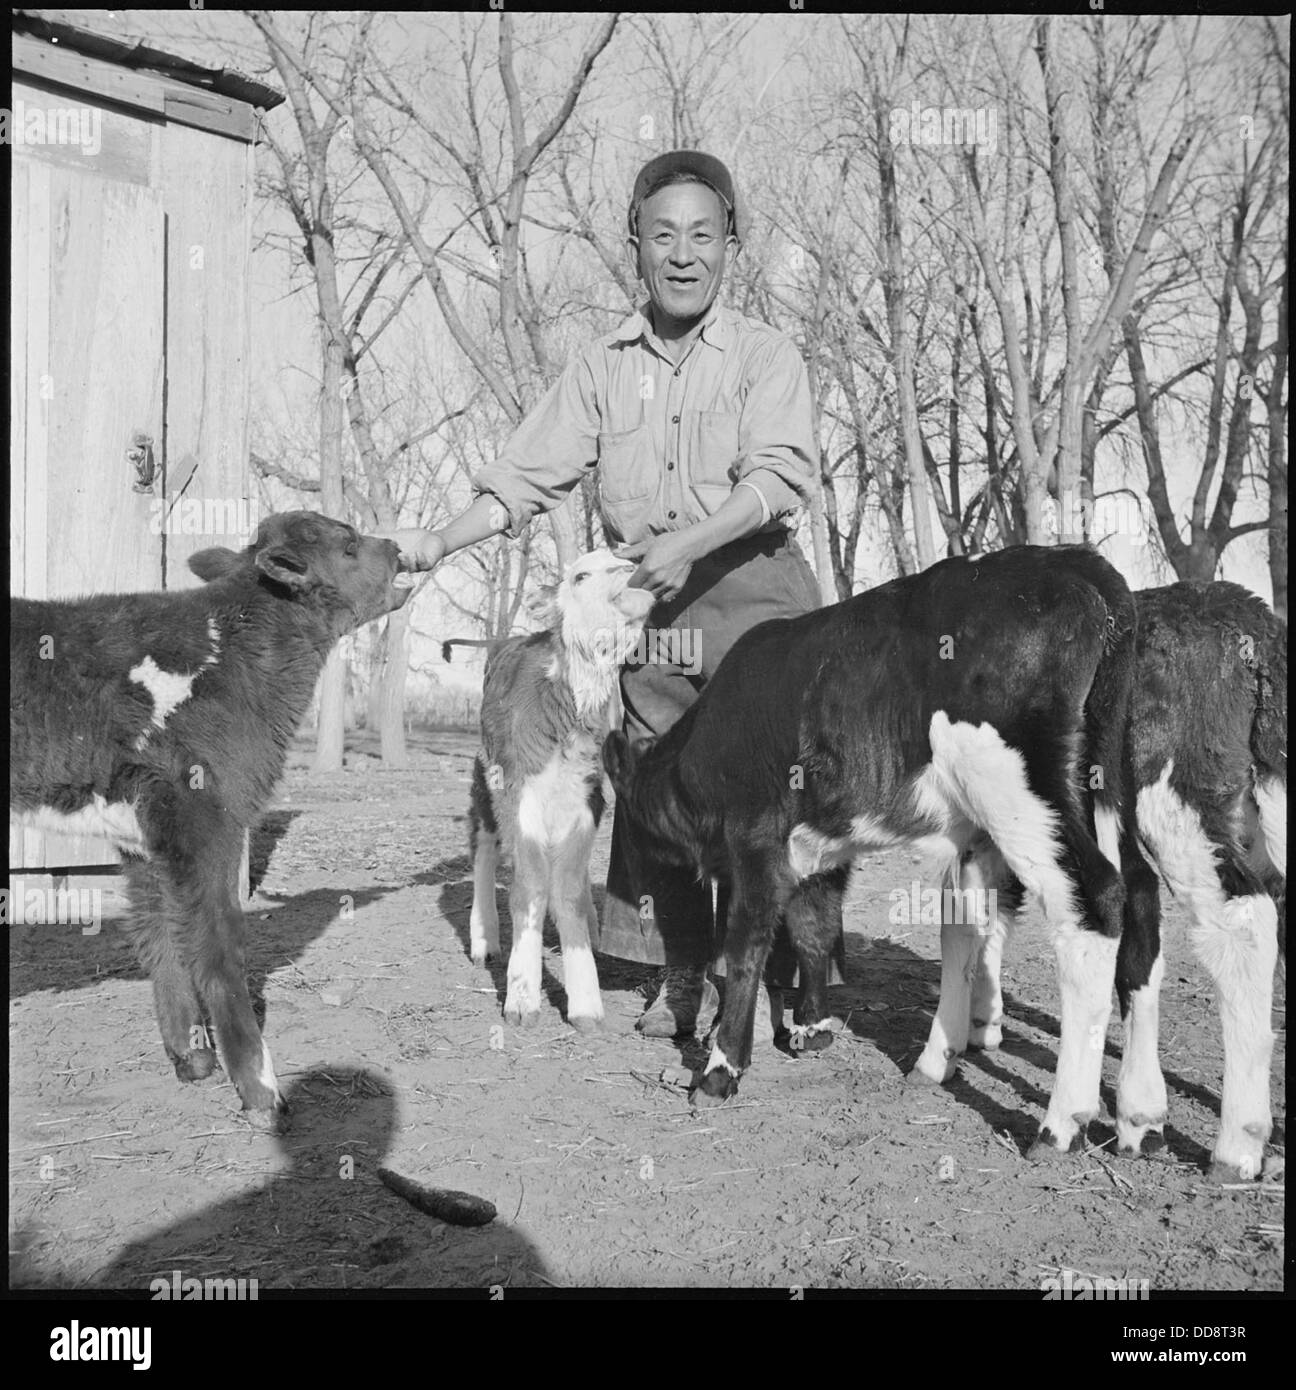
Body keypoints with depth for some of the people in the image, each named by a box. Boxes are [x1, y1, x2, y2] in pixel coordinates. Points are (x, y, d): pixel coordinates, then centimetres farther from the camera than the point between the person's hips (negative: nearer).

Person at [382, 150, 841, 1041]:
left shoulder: (765, 355, 2)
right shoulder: (602, 369, 11)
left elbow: (779, 475, -13)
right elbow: (528, 476, 8)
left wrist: (687, 543, -24)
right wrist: (439, 544, -4)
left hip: (751, 585, -3)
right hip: (650, 603, 4)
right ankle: (683, 982, 16)